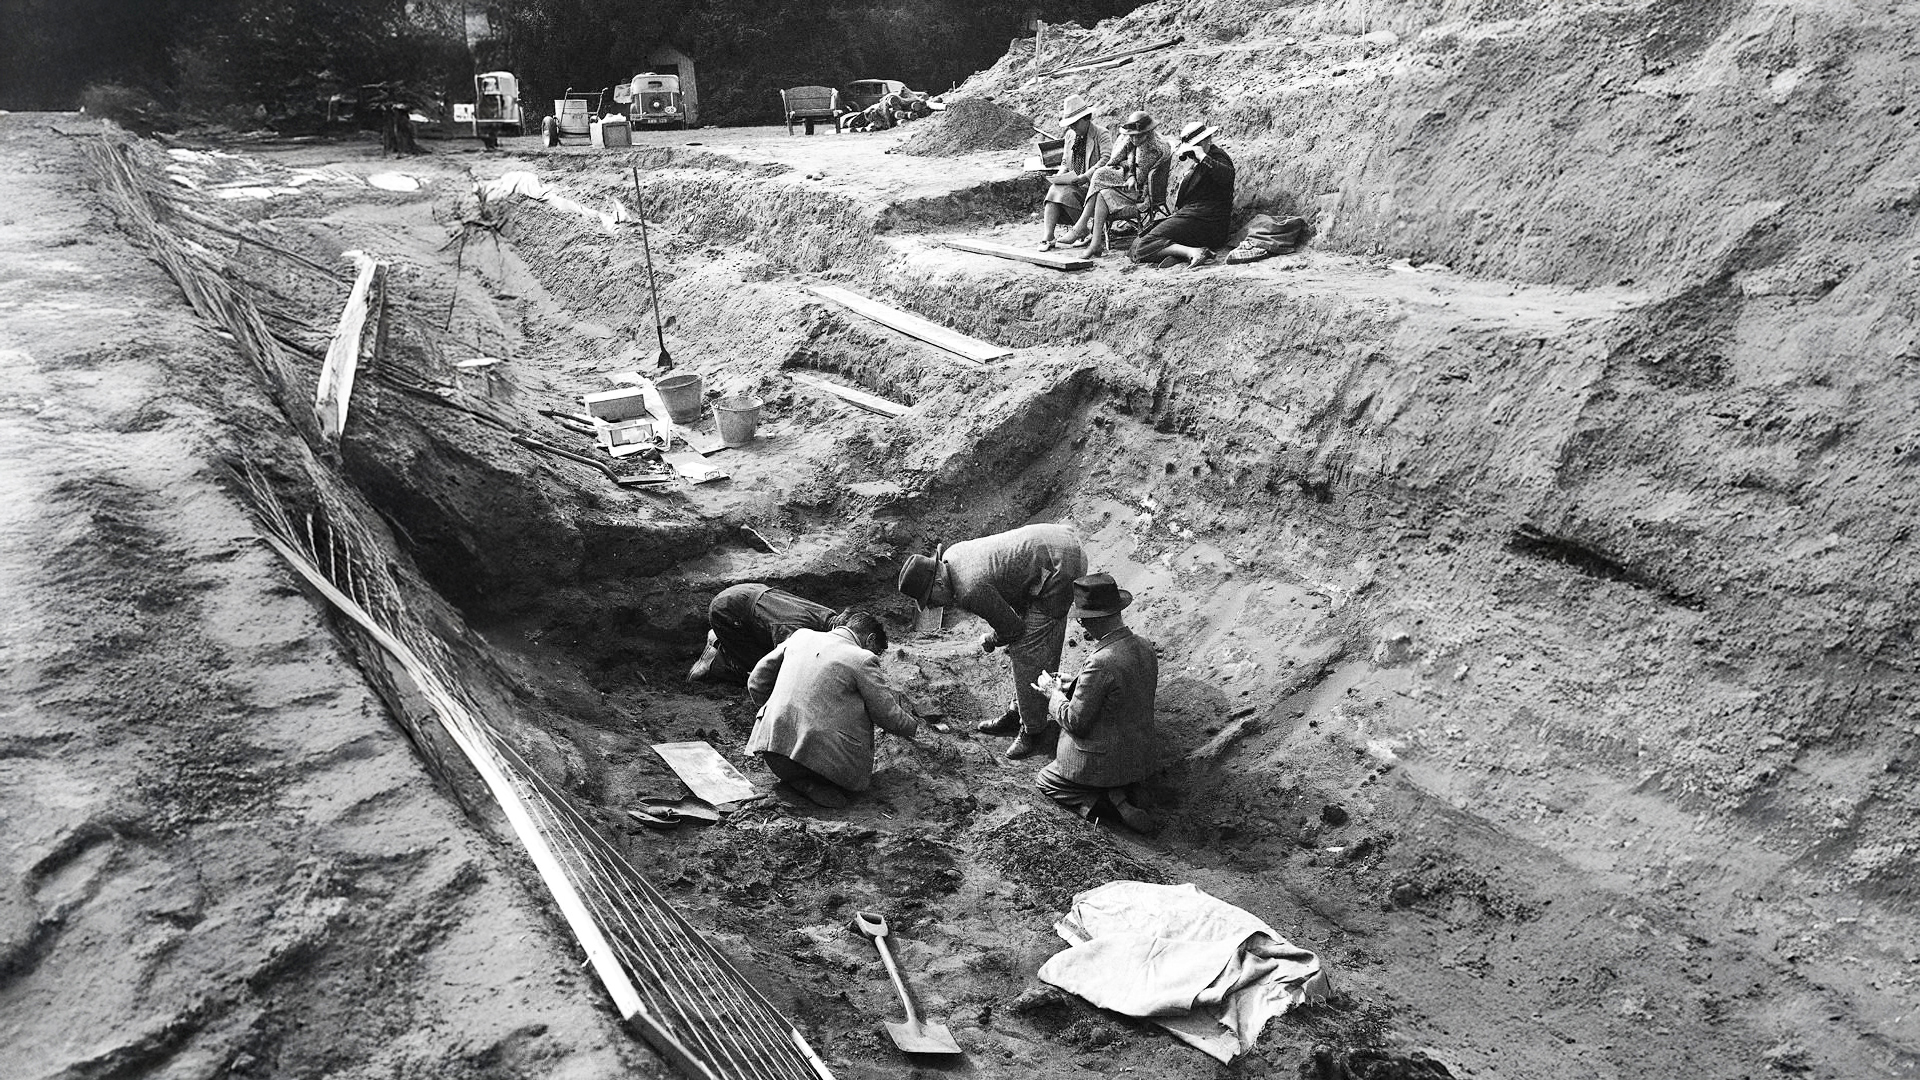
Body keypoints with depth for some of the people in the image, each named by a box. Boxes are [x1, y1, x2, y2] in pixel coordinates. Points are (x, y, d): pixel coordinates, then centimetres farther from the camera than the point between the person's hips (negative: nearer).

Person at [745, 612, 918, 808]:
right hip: (820, 753, -6)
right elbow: (887, 714, 3)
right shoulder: (863, 659, -3)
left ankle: (796, 777, 3)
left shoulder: (801, 635, 12)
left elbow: (756, 683, 18)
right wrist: (913, 726, 24)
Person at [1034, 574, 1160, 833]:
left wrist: (1053, 691, -4)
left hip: (1106, 761, -8)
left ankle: (1104, 805, -3)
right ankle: (1116, 796, 9)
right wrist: (1071, 686, 11)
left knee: (1044, 781, 17)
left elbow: (1075, 722, -22)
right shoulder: (1145, 647, -5)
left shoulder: (1101, 662, -31)